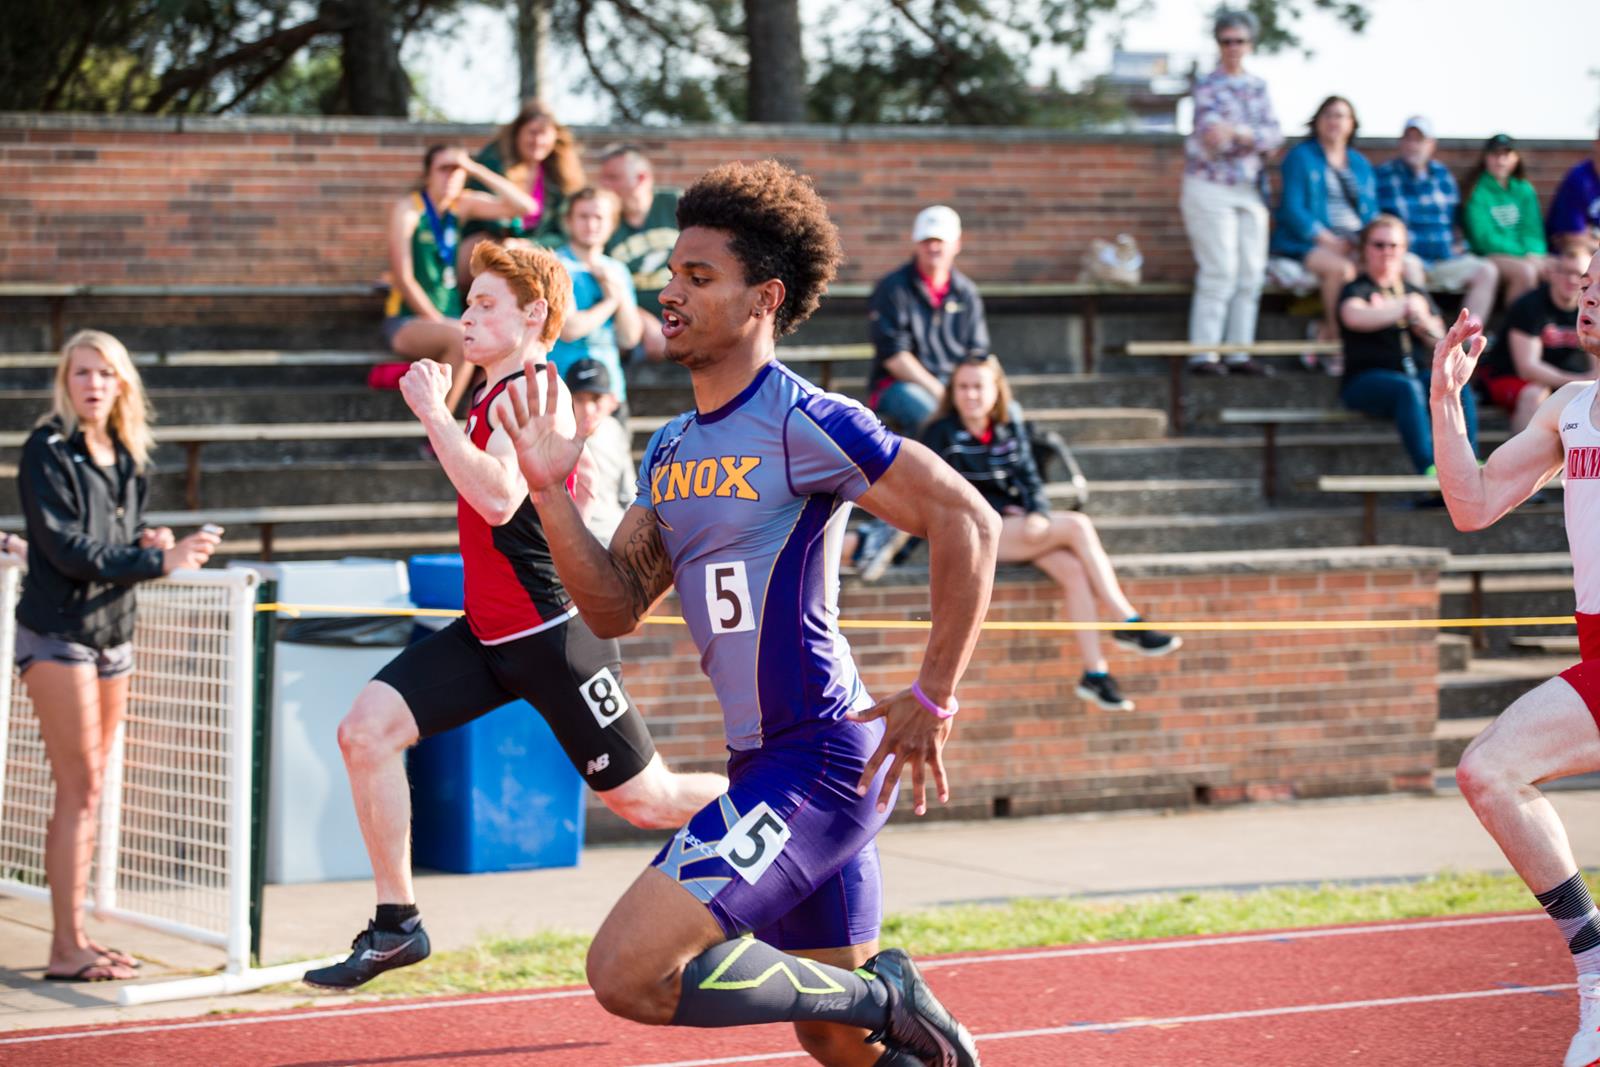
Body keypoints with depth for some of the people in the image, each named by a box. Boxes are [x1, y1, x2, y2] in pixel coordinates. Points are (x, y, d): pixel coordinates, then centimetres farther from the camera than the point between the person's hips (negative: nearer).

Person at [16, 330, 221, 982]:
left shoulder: (127, 457, 11)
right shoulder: (47, 452, -10)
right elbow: (68, 549, -17)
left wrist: (146, 541, -3)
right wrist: (159, 561, -18)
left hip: (113, 631, 7)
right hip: (57, 631, -7)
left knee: (88, 793, 10)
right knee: (79, 790, -9)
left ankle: (76, 937, 15)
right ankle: (66, 948, -7)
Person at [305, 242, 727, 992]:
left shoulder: (526, 393, -16)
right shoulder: (495, 395, 13)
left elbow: (499, 498, -32)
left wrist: (433, 411, -26)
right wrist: (439, 411, 19)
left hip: (549, 635, -9)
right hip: (487, 633, 9)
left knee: (643, 799, 0)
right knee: (366, 729, -7)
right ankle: (396, 925, -2)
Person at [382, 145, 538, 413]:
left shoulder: (463, 205, 8)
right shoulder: (408, 208, -7)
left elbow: (523, 205, -1)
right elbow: (403, 278, -12)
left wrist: (476, 169, -8)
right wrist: (439, 322, -15)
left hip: (451, 320, 5)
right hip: (407, 322, -5)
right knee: (463, 339, -35)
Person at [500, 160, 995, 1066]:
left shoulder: (803, 423, -13)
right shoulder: (672, 451, 13)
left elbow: (968, 522, -16)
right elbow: (617, 609, 13)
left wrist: (934, 700, -17)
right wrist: (552, 496, 0)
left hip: (820, 760, -9)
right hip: (764, 759, 9)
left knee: (628, 973, -18)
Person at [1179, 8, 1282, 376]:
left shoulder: (1258, 87, 12)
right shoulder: (1208, 86, -5)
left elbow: (1274, 134, 0)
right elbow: (1205, 138, -18)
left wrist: (1240, 133, -18)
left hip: (1249, 190, 6)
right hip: (1211, 188, -6)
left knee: (1251, 273, 3)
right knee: (1220, 271, -12)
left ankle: (1240, 353, 8)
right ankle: (1203, 354, -10)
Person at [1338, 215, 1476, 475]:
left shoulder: (1415, 292, 21)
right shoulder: (1357, 290, 5)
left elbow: (1439, 340, 11)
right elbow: (1354, 317, -21)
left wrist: (1421, 317, -10)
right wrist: (1404, 308, -24)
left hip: (1412, 373, 5)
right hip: (1366, 379, -5)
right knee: (1407, 388, -36)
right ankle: (1428, 469, -44)